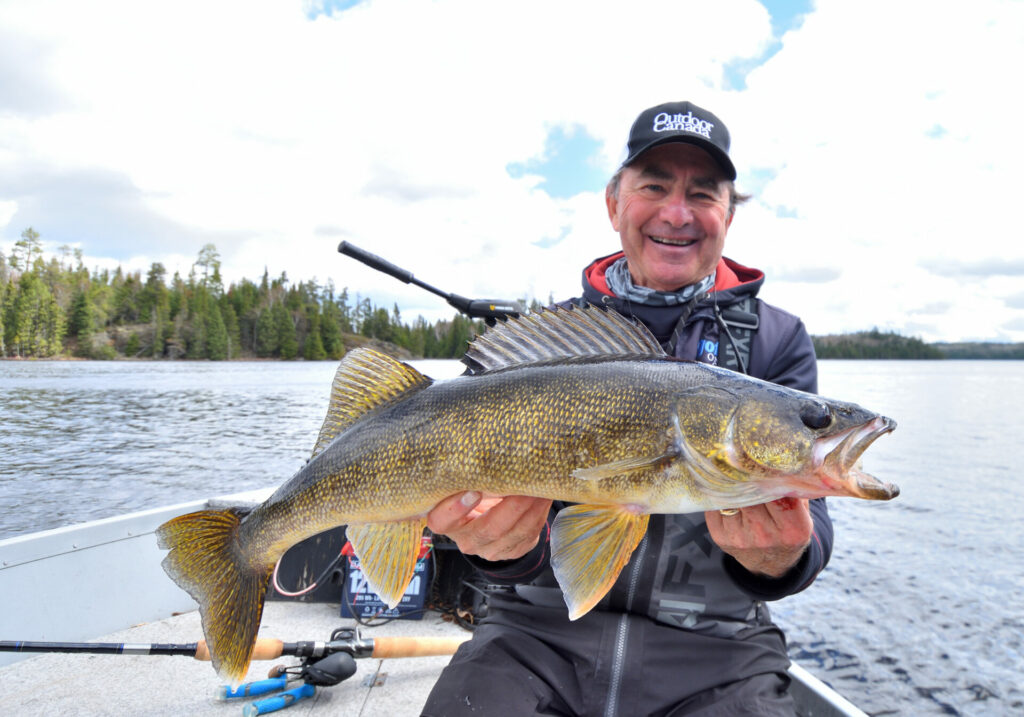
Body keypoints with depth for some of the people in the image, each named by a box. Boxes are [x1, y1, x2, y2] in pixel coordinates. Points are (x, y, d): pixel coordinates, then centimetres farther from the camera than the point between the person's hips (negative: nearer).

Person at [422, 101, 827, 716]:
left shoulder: (778, 341, 5)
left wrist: (778, 558, -26)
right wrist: (506, 547, -23)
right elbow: (509, 487, 0)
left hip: (710, 649, 1)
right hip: (541, 628, 0)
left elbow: (802, 511, -3)